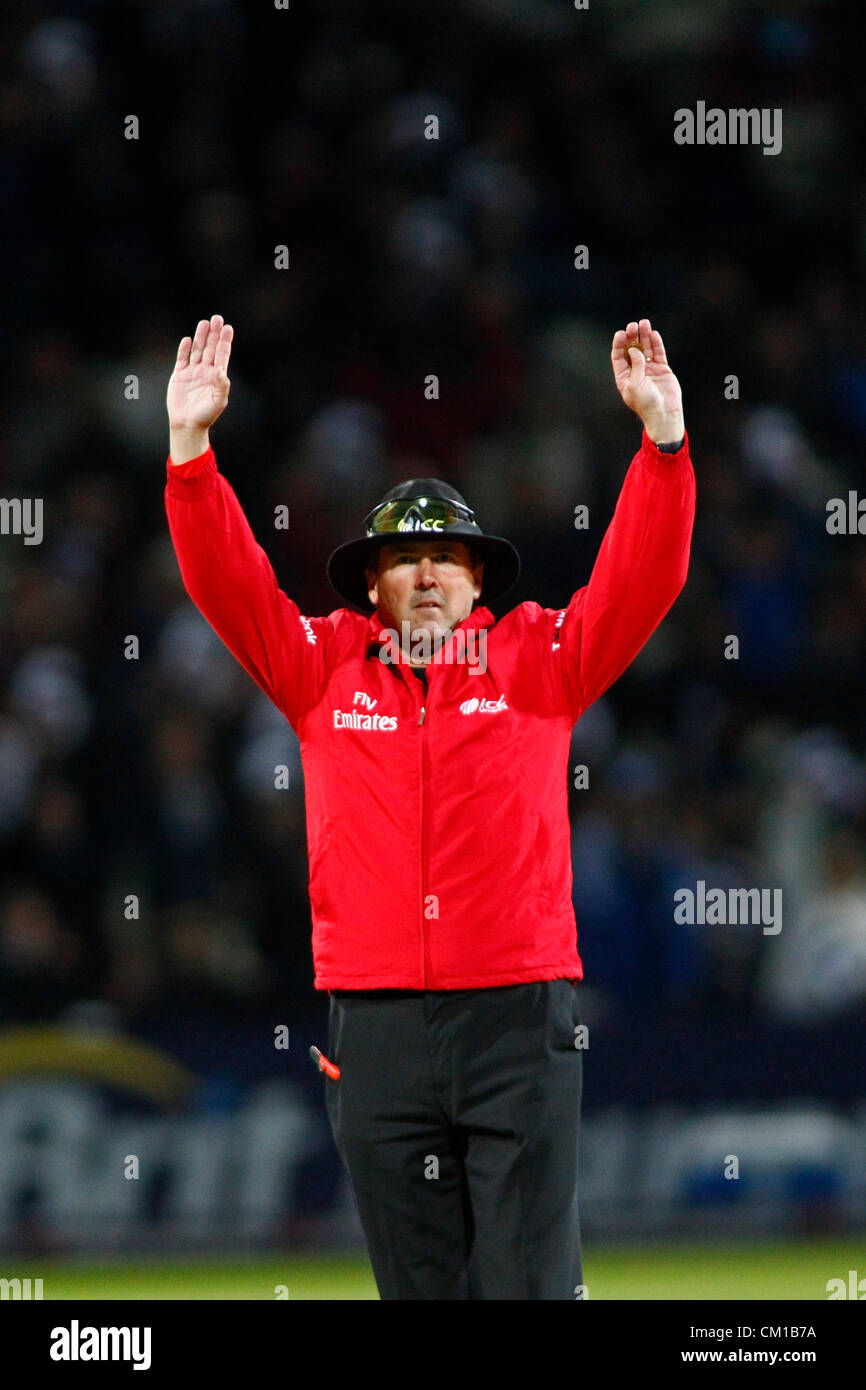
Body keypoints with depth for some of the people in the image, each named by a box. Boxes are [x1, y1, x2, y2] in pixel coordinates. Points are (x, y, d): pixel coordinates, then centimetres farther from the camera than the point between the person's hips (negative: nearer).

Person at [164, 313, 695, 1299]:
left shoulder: (536, 659, 7)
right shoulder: (323, 666, 11)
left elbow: (639, 580, -2)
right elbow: (228, 583, 4)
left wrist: (663, 438, -14)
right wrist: (190, 444, -8)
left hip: (519, 1018, -2)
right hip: (376, 1024, 2)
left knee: (529, 1279, -5)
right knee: (419, 1284, 6)